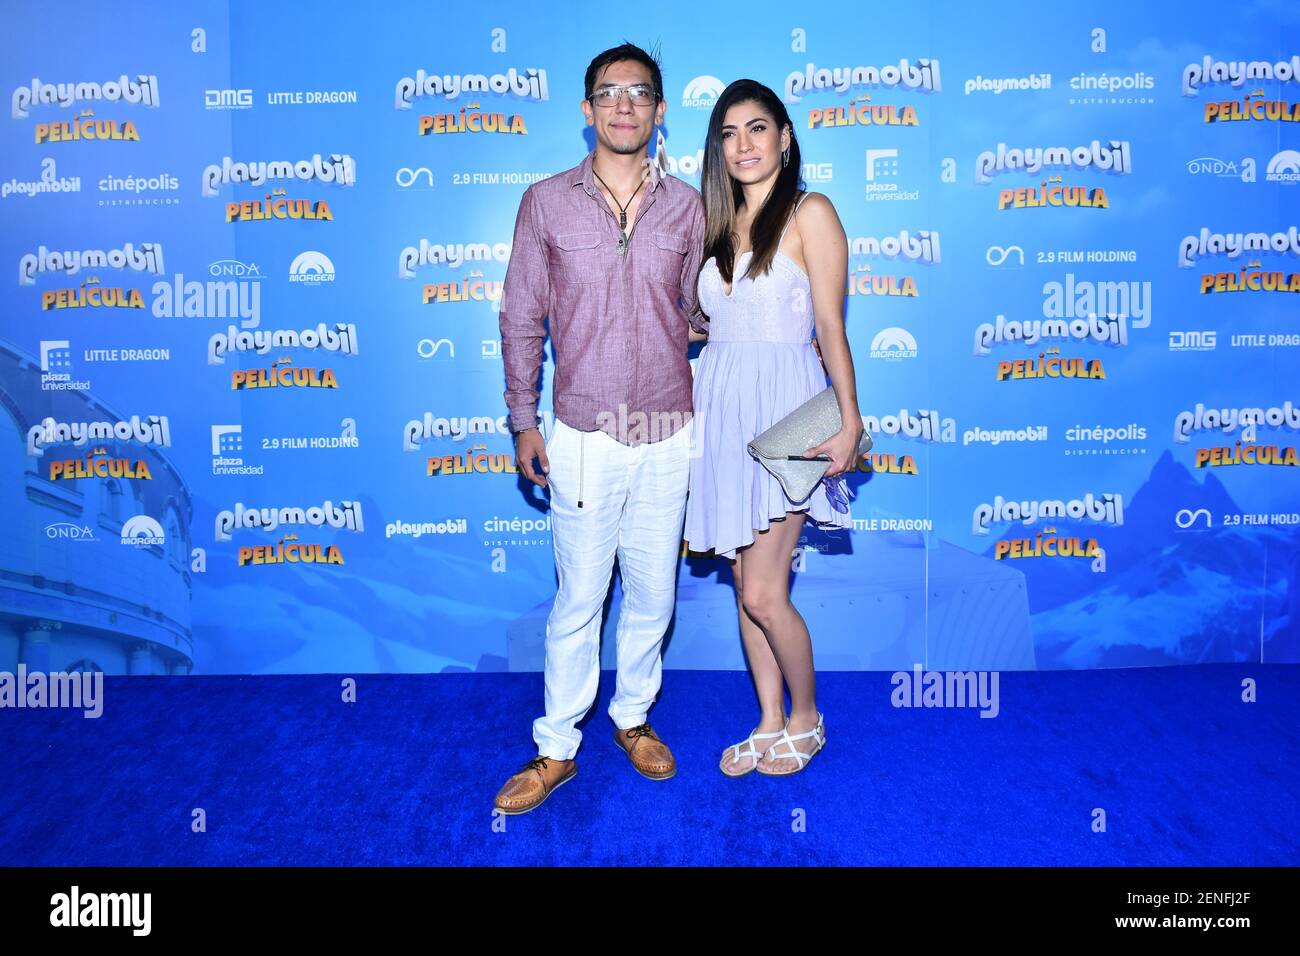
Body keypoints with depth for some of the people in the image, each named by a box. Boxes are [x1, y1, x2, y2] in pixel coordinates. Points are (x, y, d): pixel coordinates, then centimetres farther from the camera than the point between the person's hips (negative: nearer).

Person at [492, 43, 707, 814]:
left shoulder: (686, 206, 3)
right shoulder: (547, 202, -2)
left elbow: (695, 313, 10)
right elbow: (522, 318, 2)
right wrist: (523, 421, 1)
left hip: (669, 437, 2)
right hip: (585, 438, -2)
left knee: (653, 595, 14)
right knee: (578, 600, 6)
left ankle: (634, 716, 37)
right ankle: (558, 749, 24)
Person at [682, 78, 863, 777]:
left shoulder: (809, 213, -4)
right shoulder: (720, 221, 15)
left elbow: (831, 326, -9)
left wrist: (850, 421, -14)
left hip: (782, 413, -6)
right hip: (721, 409, 6)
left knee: (763, 593, -6)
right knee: (746, 585, 11)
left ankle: (807, 719, 20)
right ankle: (770, 723, 27)